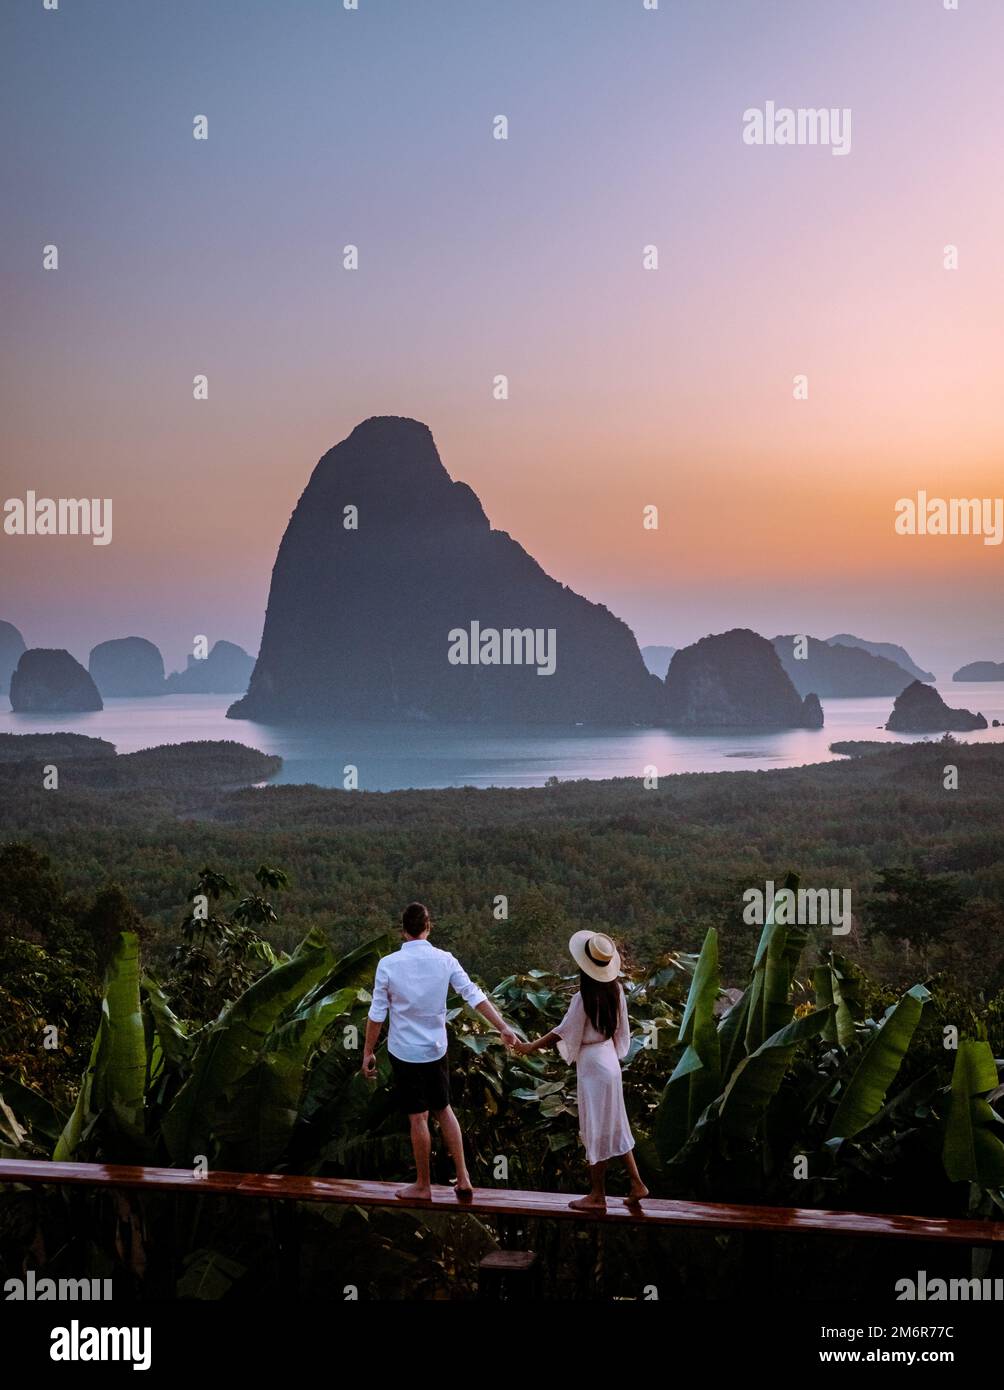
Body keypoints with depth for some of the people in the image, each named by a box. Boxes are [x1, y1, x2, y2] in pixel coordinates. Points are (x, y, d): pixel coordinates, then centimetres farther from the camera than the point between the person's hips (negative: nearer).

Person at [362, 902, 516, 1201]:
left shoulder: (388, 965, -14)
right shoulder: (445, 960, -7)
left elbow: (377, 1014, -9)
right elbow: (475, 996, -7)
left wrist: (368, 1052, 1)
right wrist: (503, 1027, -3)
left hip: (404, 1051, -3)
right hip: (436, 1049, 3)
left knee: (418, 1117, 6)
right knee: (444, 1110, 19)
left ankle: (422, 1186, 19)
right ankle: (463, 1178, 16)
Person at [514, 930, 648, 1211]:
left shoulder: (584, 998, -21)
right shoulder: (615, 990, -1)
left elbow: (562, 1033, -13)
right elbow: (619, 1029, 8)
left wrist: (531, 1047, -2)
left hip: (592, 1066, -7)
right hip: (610, 1059, 7)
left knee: (596, 1129, 1)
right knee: (614, 1126, 17)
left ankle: (597, 1195, 9)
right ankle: (636, 1183, 18)